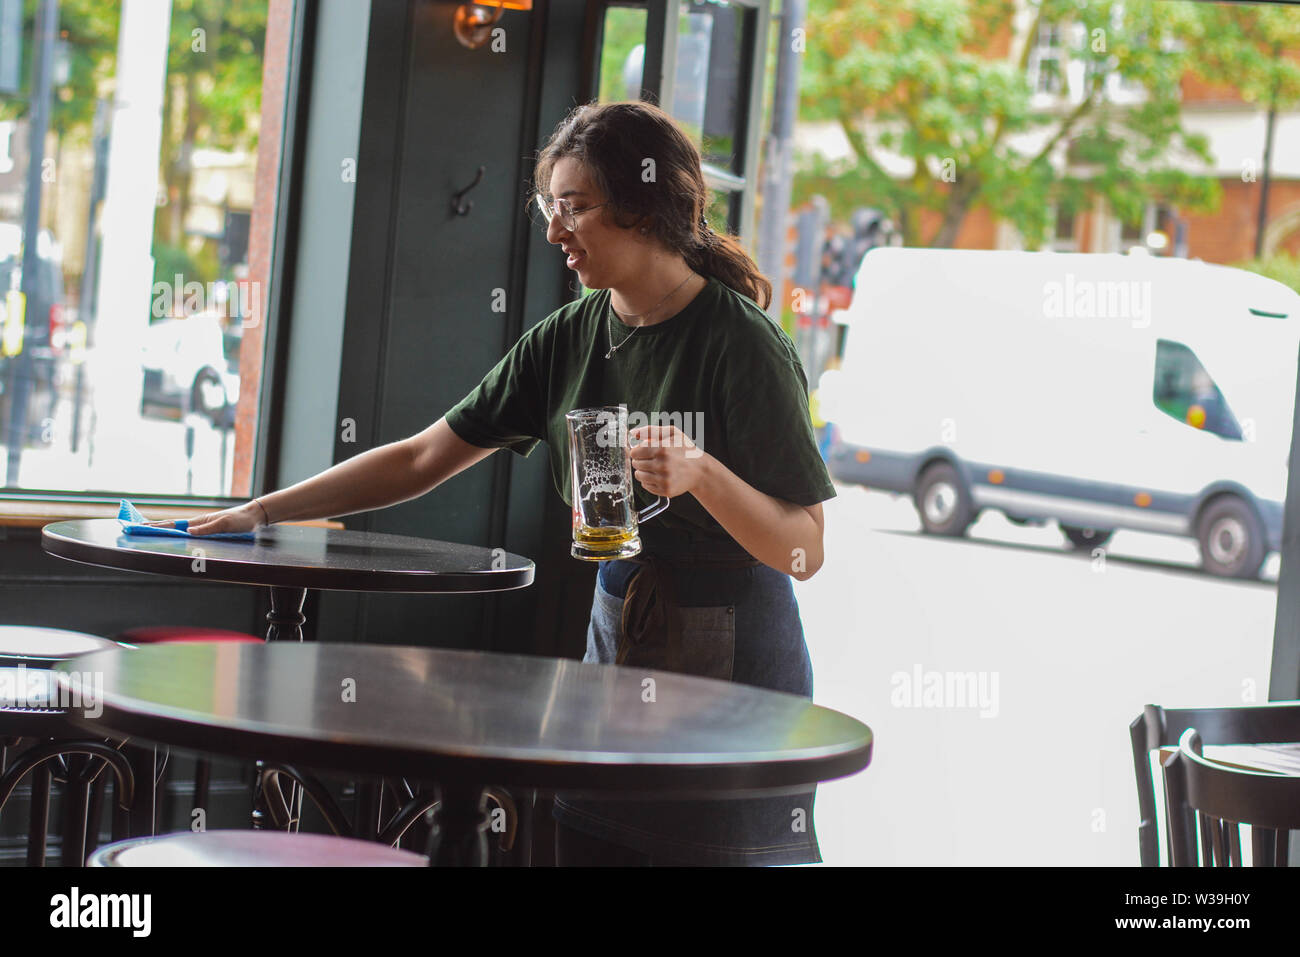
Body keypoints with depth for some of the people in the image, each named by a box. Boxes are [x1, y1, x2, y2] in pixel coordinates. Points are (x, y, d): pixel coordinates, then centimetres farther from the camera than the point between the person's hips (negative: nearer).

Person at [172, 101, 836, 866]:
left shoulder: (741, 343, -15)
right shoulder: (570, 337, 4)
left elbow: (805, 552, -16)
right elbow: (423, 458, 8)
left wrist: (703, 473, -33)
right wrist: (263, 511, 4)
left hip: (733, 669, -6)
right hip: (614, 646, 6)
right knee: (586, 842, 7)